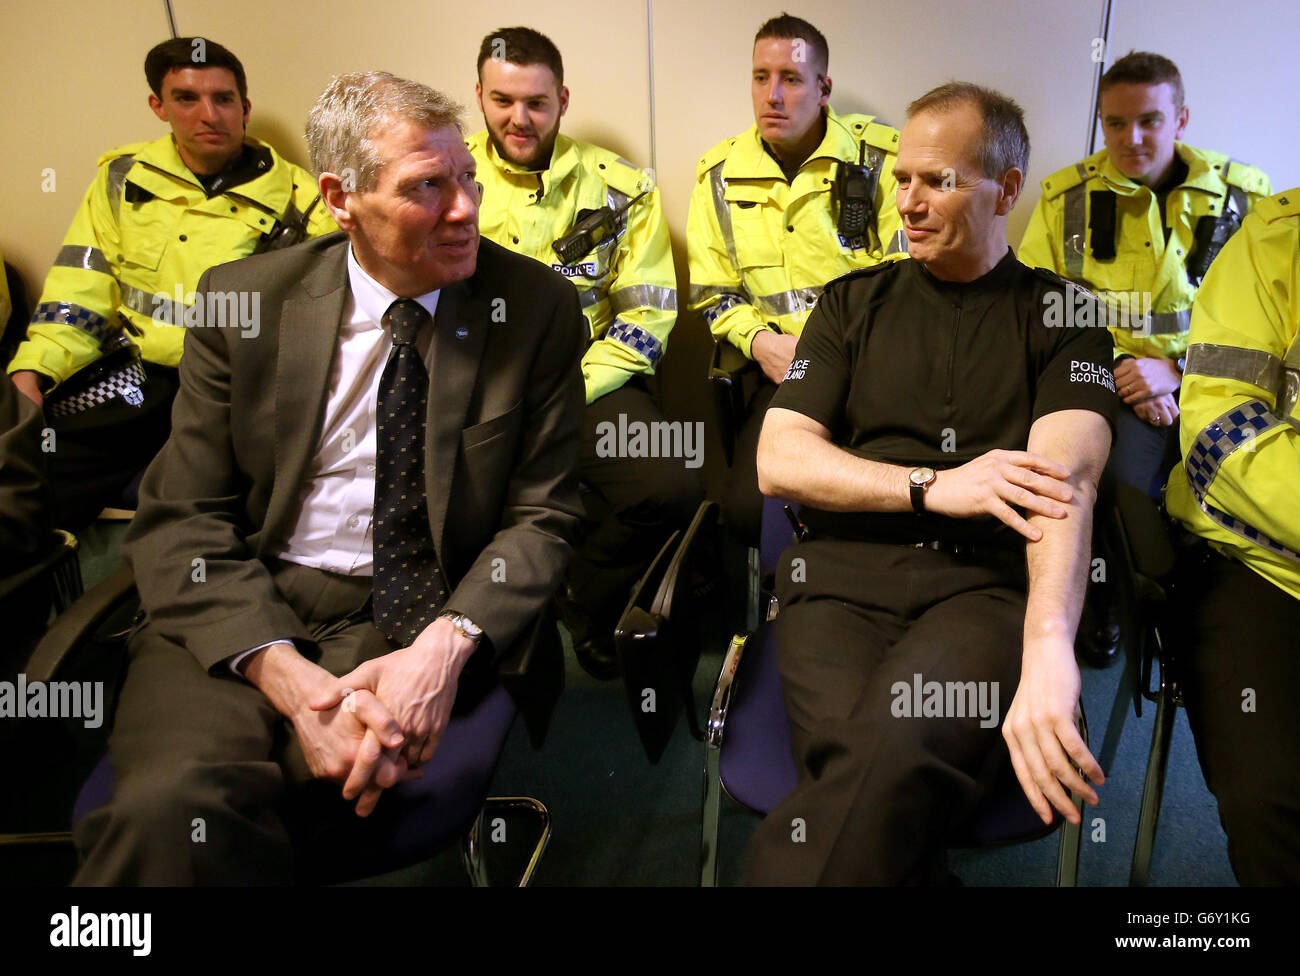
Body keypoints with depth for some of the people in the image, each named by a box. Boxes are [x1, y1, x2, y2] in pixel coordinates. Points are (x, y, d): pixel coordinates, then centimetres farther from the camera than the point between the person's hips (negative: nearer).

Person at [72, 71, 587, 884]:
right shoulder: (244, 299, 2)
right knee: (175, 800, -28)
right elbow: (183, 518, -1)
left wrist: (447, 643, -19)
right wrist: (284, 674, -18)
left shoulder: (537, 307, 0)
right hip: (245, 612, 1)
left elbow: (542, 516, 0)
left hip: (432, 616, 0)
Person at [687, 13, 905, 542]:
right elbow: (712, 293, 14)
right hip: (782, 373, 2)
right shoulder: (720, 174, 10)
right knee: (749, 508, -20)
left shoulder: (882, 157, 3)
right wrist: (759, 340, -6)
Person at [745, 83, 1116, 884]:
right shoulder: (853, 303, 19)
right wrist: (934, 486, -5)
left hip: (988, 585, -1)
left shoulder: (1061, 312, 12)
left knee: (899, 749, -33)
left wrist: (1048, 651, -24)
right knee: (862, 761, -31)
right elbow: (779, 462, 8)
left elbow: (1065, 479, -7)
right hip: (843, 578, 2)